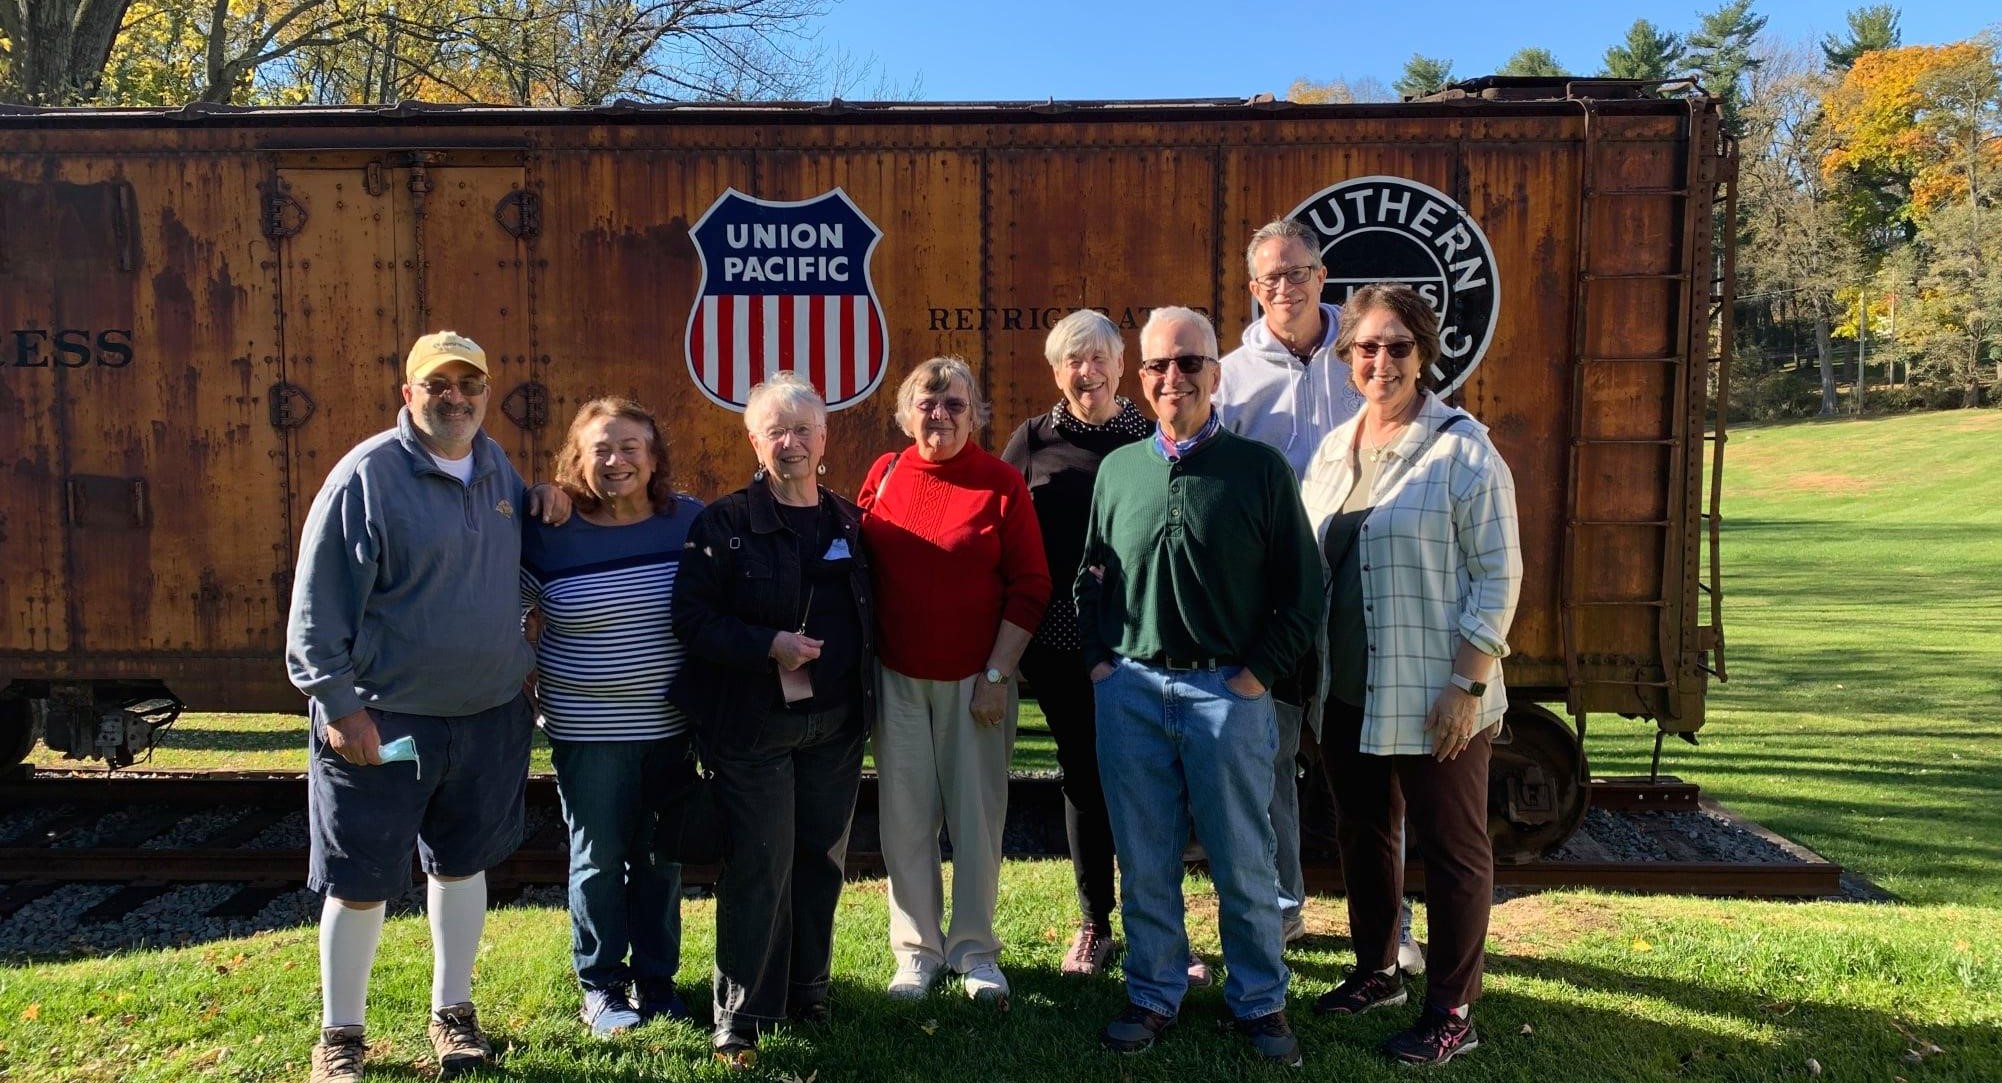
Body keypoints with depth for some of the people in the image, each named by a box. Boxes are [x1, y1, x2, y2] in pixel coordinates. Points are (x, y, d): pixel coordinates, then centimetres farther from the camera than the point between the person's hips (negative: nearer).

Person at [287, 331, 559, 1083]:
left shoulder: (498, 467, 6)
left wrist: (522, 670, 11)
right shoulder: (366, 476, -13)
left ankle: (453, 1014, 33)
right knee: (360, 881, 6)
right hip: (383, 719, -5)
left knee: (462, 863, 17)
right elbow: (317, 605, -13)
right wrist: (338, 703, -15)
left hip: (489, 715, 5)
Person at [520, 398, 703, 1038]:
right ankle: (601, 986, 28)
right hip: (588, 733, -2)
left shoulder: (692, 522, -3)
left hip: (674, 726, 2)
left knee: (661, 858, 14)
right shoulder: (547, 535, -8)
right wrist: (524, 676, -1)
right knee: (597, 860, 9)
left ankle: (656, 978, 31)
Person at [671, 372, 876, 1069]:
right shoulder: (725, 523, -4)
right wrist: (769, 646, -22)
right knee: (759, 870, -2)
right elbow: (691, 617, -11)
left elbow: (869, 615, 15)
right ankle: (740, 1020, 12)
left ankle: (807, 992, 30)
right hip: (753, 724, -5)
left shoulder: (849, 523, 10)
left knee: (821, 864, 13)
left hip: (836, 723, 5)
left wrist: (864, 688, 5)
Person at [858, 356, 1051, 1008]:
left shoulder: (1001, 484, -5)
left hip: (976, 680, -2)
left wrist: (997, 675, -9)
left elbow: (1030, 587, -5)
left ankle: (975, 949, 22)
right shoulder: (883, 476, 4)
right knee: (906, 818, 8)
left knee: (977, 815, 6)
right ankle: (917, 949, 23)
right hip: (898, 679, 3)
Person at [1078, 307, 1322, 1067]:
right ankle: (1153, 995, 26)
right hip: (1129, 691, 3)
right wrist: (1099, 660, 6)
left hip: (1227, 691, -3)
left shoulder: (1259, 468, -2)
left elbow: (1302, 589, -1)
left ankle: (1260, 1002, 24)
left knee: (1243, 861, 7)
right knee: (1145, 860, 11)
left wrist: (1258, 672, -7)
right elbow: (1089, 576, 16)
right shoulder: (1117, 469, 9)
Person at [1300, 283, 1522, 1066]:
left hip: (1433, 695, -6)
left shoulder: (1462, 450, -11)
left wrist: (1468, 684, -17)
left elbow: (1498, 576, -12)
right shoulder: (1333, 449, 8)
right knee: (1363, 832, 18)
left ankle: (1451, 1013, 20)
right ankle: (1376, 971, 37)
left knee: (1451, 847, 7)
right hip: (1347, 689, 6)